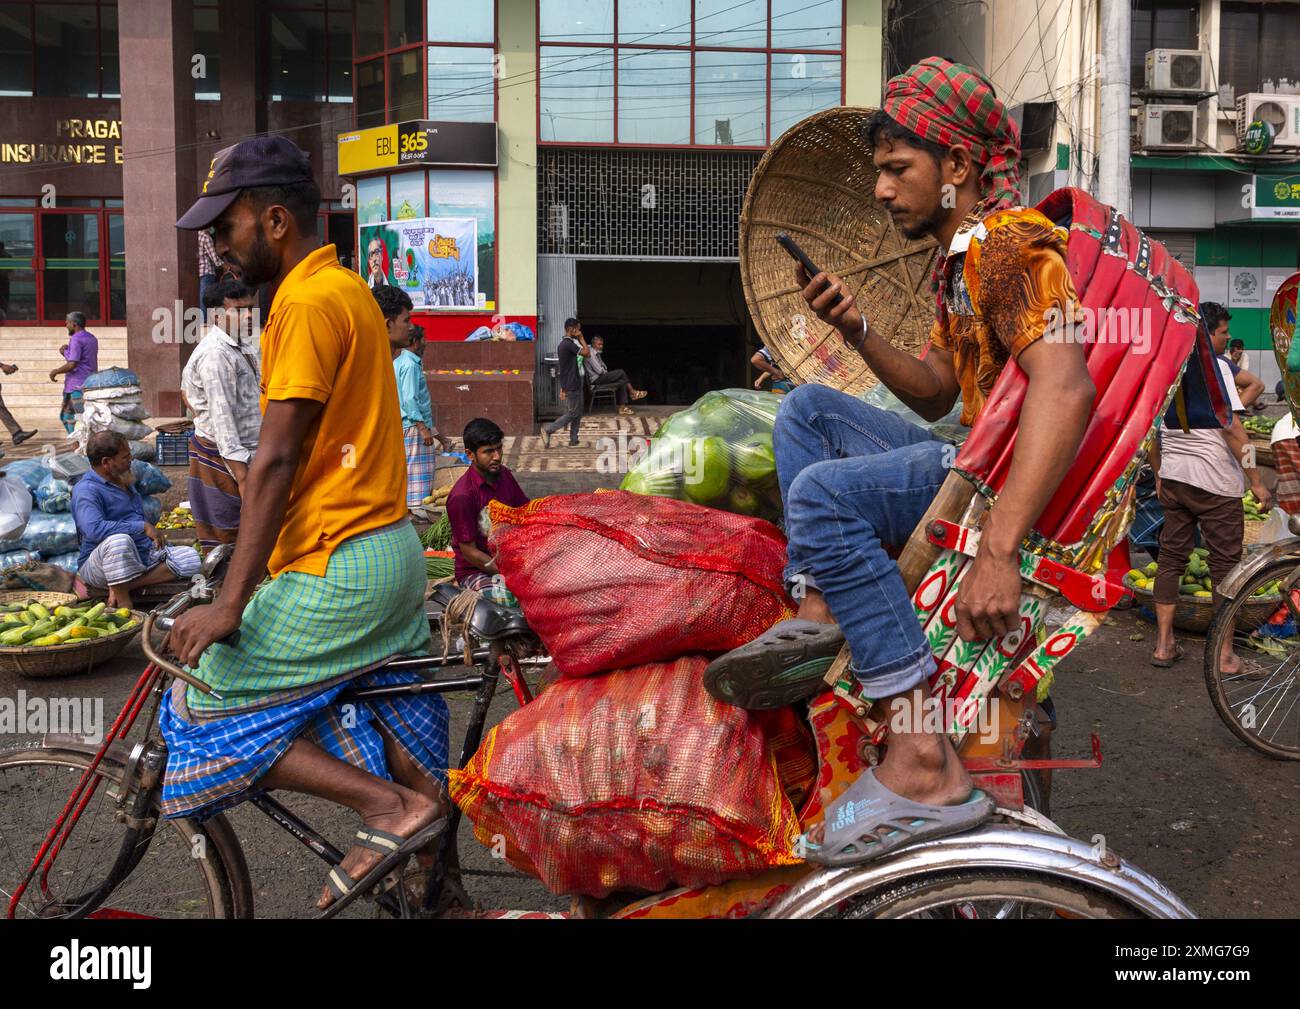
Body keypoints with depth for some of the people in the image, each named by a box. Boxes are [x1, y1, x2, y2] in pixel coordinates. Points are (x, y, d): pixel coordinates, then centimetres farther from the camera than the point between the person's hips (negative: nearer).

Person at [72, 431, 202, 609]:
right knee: (119, 540, -41)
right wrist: (143, 527, -29)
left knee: (190, 557, -13)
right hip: (99, 566, -8)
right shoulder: (86, 490, -12)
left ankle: (122, 587, -21)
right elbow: (94, 529, -32)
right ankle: (124, 604, -29)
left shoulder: (122, 481, 19)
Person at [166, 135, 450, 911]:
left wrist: (231, 602, -19)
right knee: (396, 745, 18)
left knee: (209, 711, -1)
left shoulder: (308, 301, -15)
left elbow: (276, 459, -20)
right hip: (392, 550, 10)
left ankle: (389, 810, -4)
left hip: (340, 569, -10)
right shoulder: (348, 288, 16)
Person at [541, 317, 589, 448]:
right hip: (572, 386, -10)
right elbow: (587, 353, -24)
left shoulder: (569, 343, 13)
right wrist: (581, 338, -12)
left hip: (577, 384, 10)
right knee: (572, 414, -2)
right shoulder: (567, 344, -19)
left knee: (577, 414, 12)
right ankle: (548, 430, 4)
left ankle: (573, 441, 16)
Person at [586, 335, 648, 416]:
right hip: (596, 379, -10)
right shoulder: (591, 354, -14)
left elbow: (603, 367, 24)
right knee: (621, 372, -16)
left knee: (622, 382, -9)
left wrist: (606, 372, 5)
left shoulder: (597, 354, 17)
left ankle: (622, 407, -14)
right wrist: (606, 373, -1)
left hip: (602, 376, 10)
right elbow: (599, 370, -18)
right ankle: (632, 392, -1)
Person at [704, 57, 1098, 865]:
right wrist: (858, 332, 1)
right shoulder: (960, 257, 19)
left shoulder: (1012, 243, -14)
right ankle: (819, 619, -9)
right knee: (810, 409, 9)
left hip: (1024, 483, -10)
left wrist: (999, 550, -42)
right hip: (973, 460, 10)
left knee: (823, 493, -28)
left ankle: (927, 768, -30)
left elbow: (1065, 386, -32)